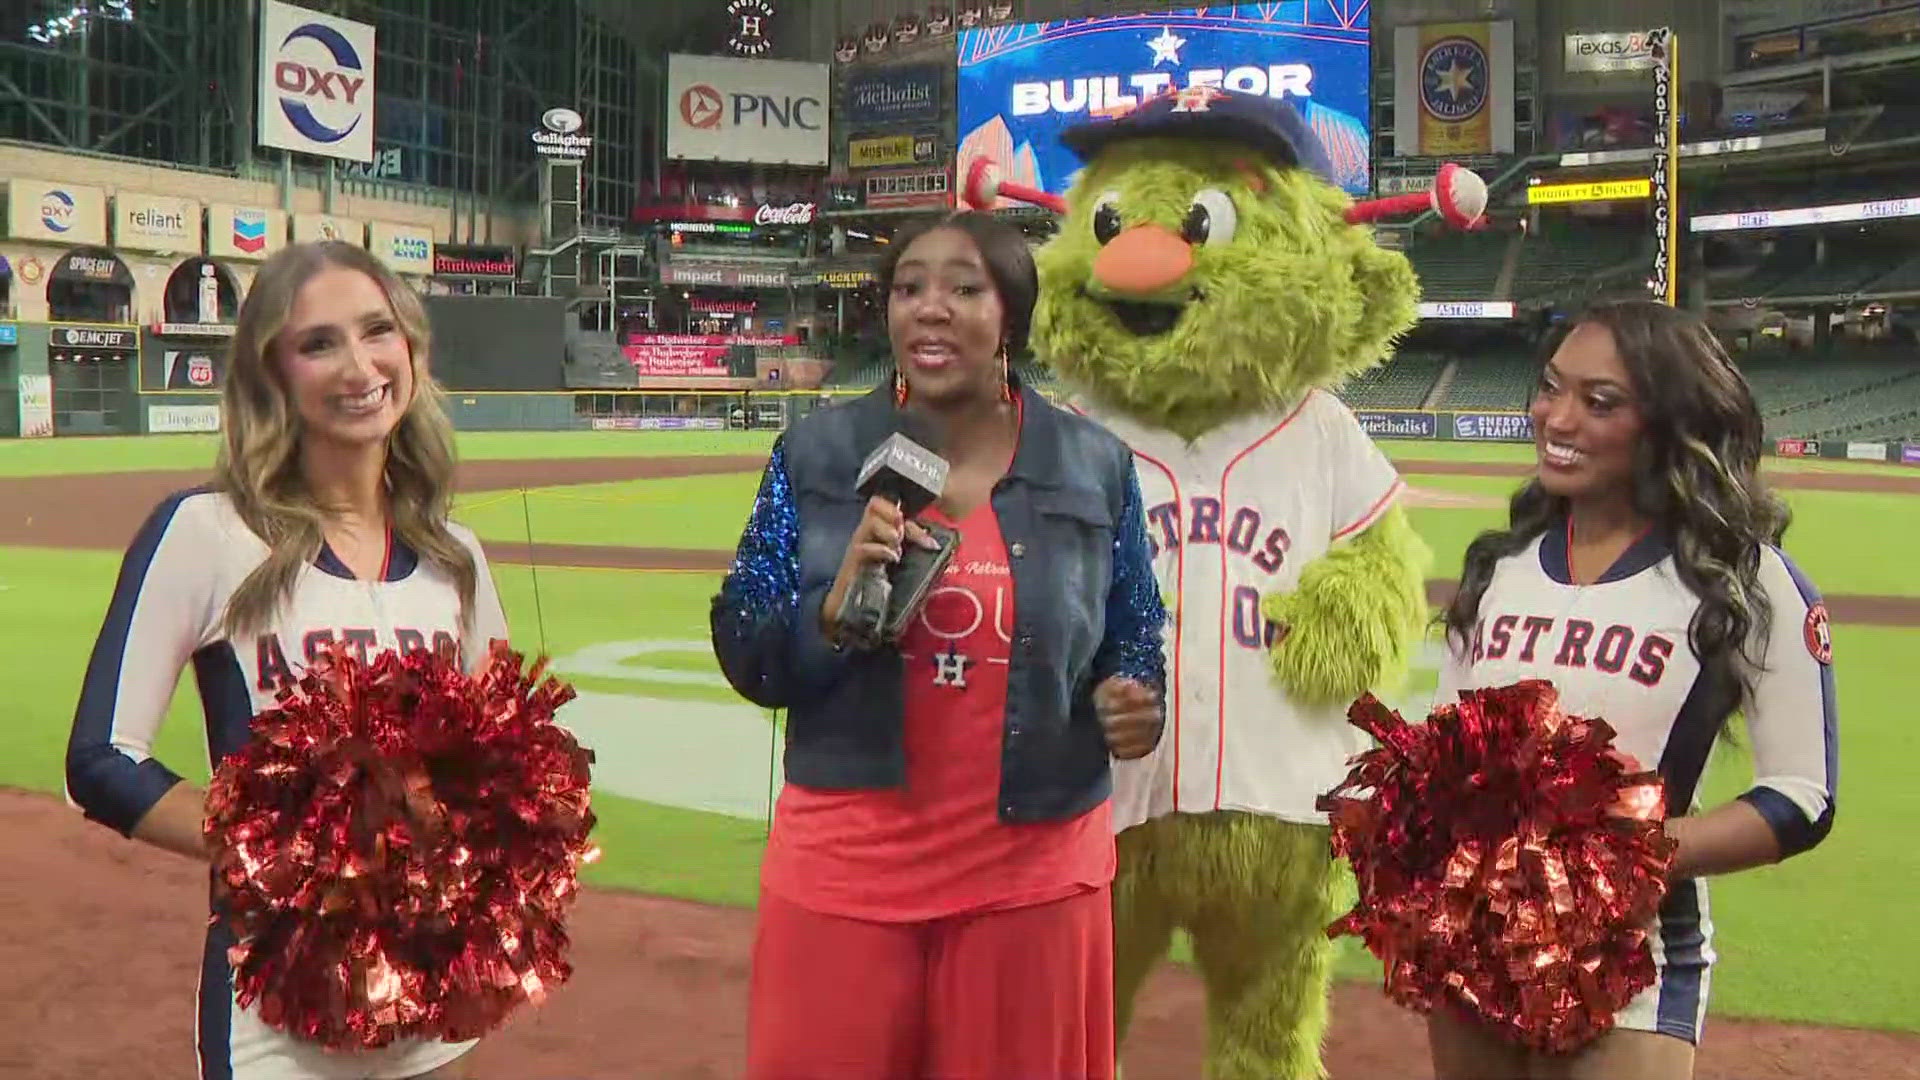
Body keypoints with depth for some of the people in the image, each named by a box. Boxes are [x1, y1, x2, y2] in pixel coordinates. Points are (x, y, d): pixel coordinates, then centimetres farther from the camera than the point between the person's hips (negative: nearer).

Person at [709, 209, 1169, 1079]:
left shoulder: (1096, 467, -1)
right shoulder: (815, 453, -2)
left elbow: (1136, 649, 6)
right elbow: (744, 657, -3)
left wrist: (1133, 709, -15)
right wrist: (835, 607, -22)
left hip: (1031, 874, 1)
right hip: (842, 865, 0)